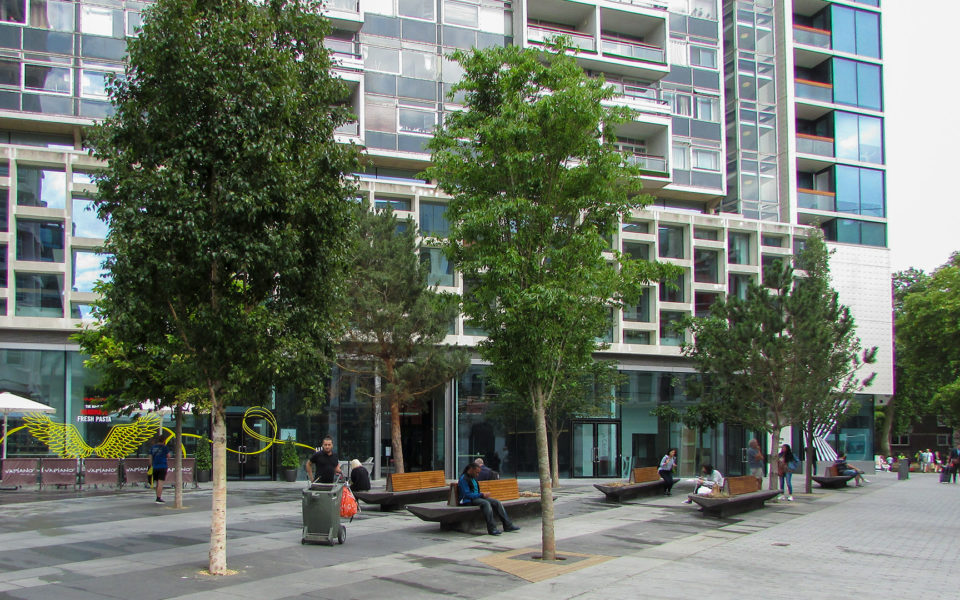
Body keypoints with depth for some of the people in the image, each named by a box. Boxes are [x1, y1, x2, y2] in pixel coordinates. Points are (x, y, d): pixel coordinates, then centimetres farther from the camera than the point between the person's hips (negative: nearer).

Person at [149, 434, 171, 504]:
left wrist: (152, 465, 20)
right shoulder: (164, 447, -7)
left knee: (157, 483, 15)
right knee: (160, 483, -7)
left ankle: (159, 497, 21)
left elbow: (150, 458, 10)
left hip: (155, 467, 5)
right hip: (162, 467, -5)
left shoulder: (153, 447, 7)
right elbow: (168, 455, 2)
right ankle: (158, 498, -12)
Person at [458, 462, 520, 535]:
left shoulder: (473, 478, 19)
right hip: (468, 500, -9)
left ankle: (507, 525, -9)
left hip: (477, 497, 9)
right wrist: (481, 495, -16)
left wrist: (482, 494, 6)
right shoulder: (463, 479, -11)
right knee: (486, 503, -36)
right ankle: (492, 529, -39)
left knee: (497, 502, -8)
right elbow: (467, 494, -18)